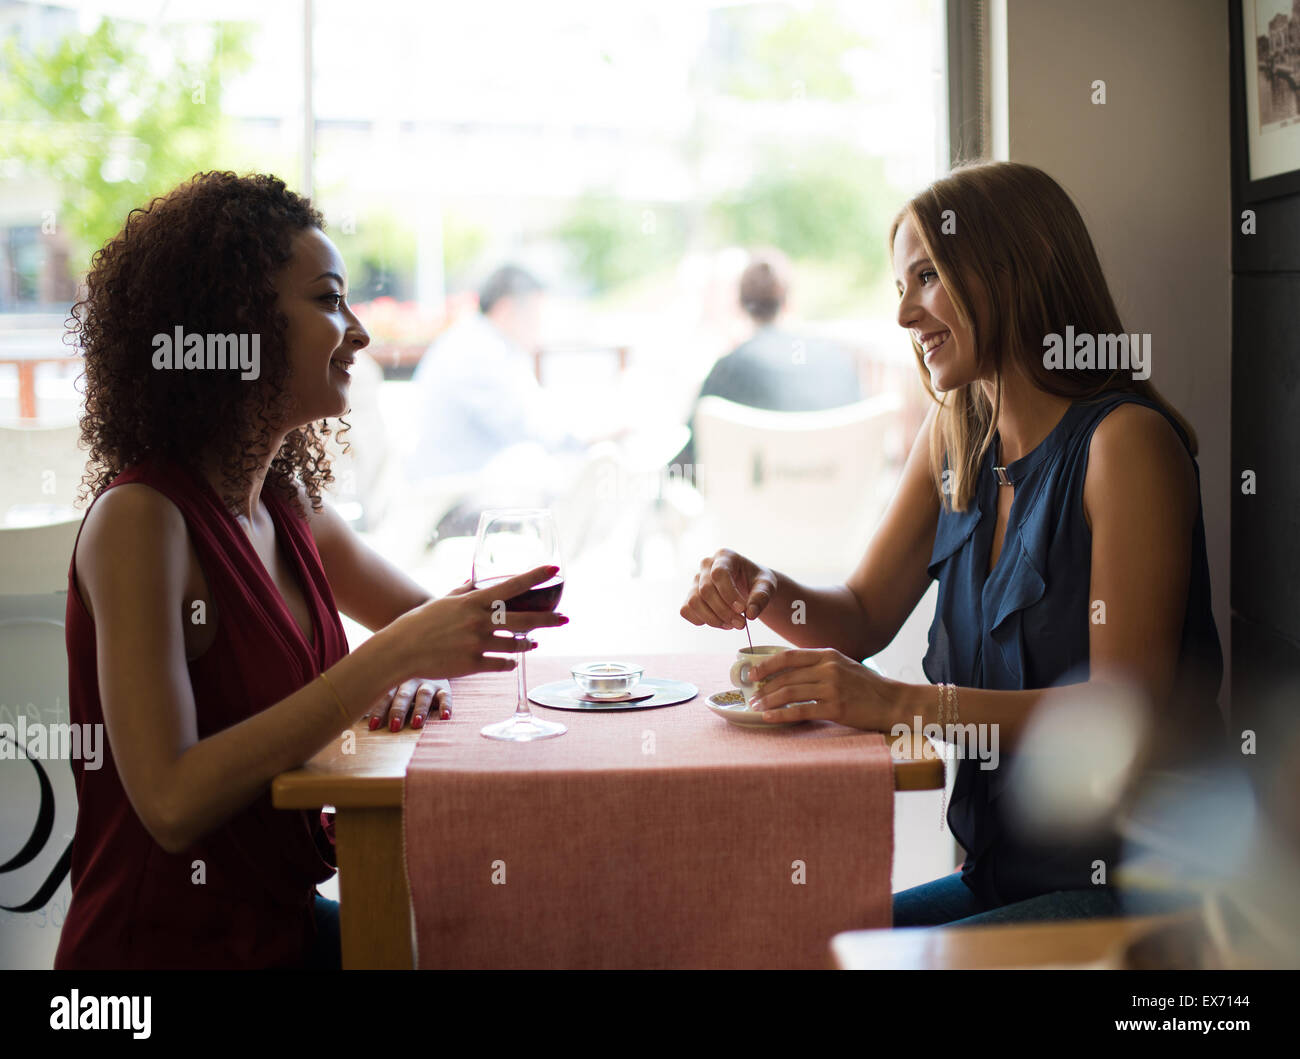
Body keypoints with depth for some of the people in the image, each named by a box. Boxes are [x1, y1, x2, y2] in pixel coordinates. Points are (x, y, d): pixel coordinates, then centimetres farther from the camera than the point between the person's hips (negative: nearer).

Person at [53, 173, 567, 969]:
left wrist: (425, 664, -7)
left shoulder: (286, 508, 4)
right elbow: (172, 803, -26)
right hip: (170, 947, -7)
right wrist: (388, 658, -29)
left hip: (281, 923, 7)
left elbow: (431, 614, 16)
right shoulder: (139, 519, -19)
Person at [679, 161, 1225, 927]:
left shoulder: (1126, 442, -17)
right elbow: (864, 618, 12)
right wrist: (765, 592, -9)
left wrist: (902, 704, -28)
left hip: (1133, 886, -7)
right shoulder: (954, 437, 7)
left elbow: (1126, 707, -21)